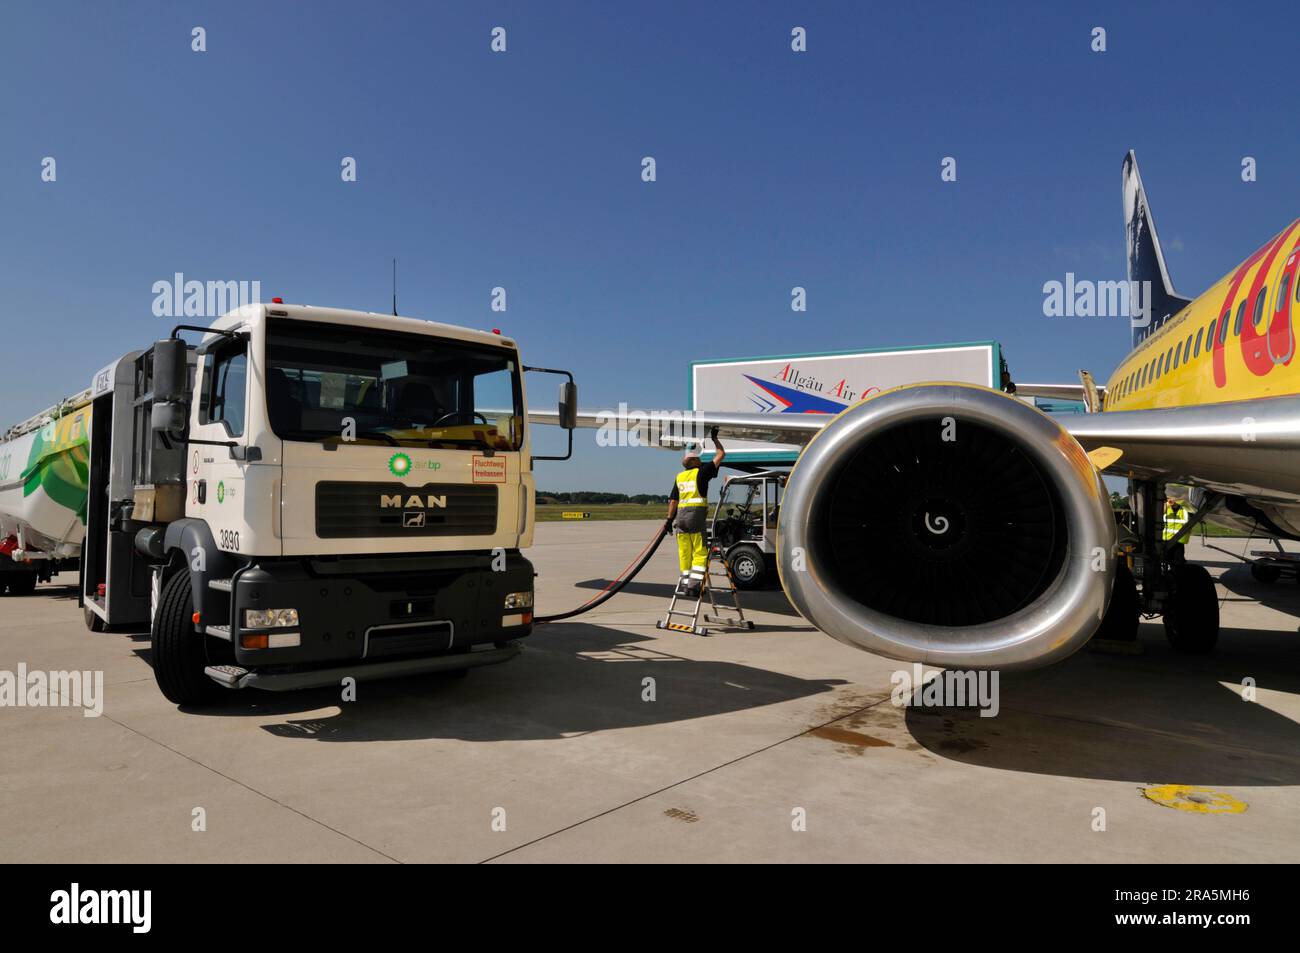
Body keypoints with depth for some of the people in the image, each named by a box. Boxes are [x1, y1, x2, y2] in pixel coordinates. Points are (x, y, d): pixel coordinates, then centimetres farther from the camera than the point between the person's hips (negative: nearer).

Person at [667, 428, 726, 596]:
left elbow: (673, 501, 13)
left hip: (681, 515, 6)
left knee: (684, 553, 11)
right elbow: (721, 454, 5)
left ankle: (684, 583, 17)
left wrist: (670, 519, 20)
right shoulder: (701, 472, -2)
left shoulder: (679, 477, 13)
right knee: (700, 552, -4)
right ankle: (693, 585, -11)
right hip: (696, 514, -6)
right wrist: (715, 439, 17)